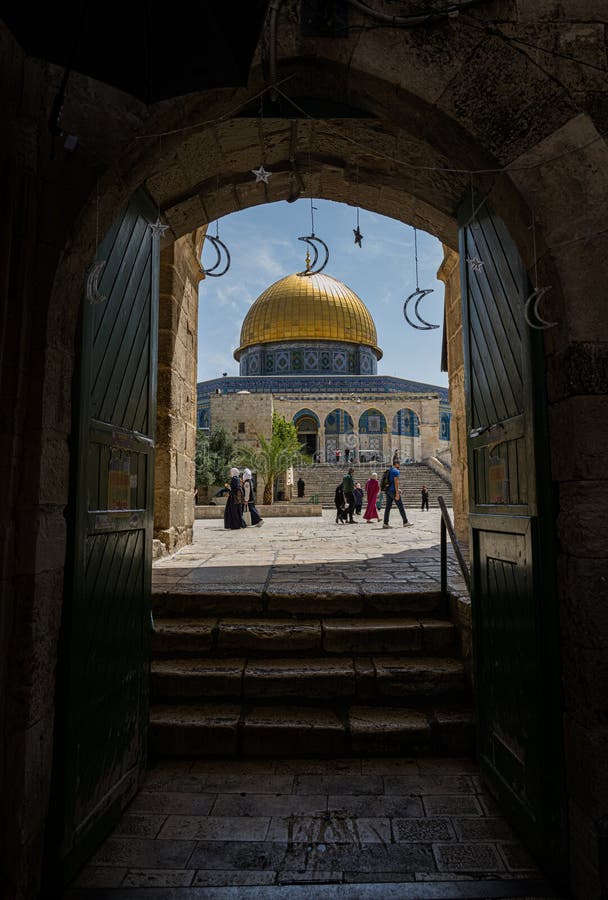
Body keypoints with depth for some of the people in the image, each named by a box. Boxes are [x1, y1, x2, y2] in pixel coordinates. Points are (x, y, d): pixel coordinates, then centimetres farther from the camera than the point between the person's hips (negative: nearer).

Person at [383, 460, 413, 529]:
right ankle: (405, 522, 3)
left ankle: (385, 524, -1)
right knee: (400, 507, -2)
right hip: (393, 491, -9)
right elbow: (396, 482, -17)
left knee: (388, 507, 4)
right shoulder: (396, 471, -9)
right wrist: (397, 493, -20)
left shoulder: (389, 471, 19)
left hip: (388, 491, 9)